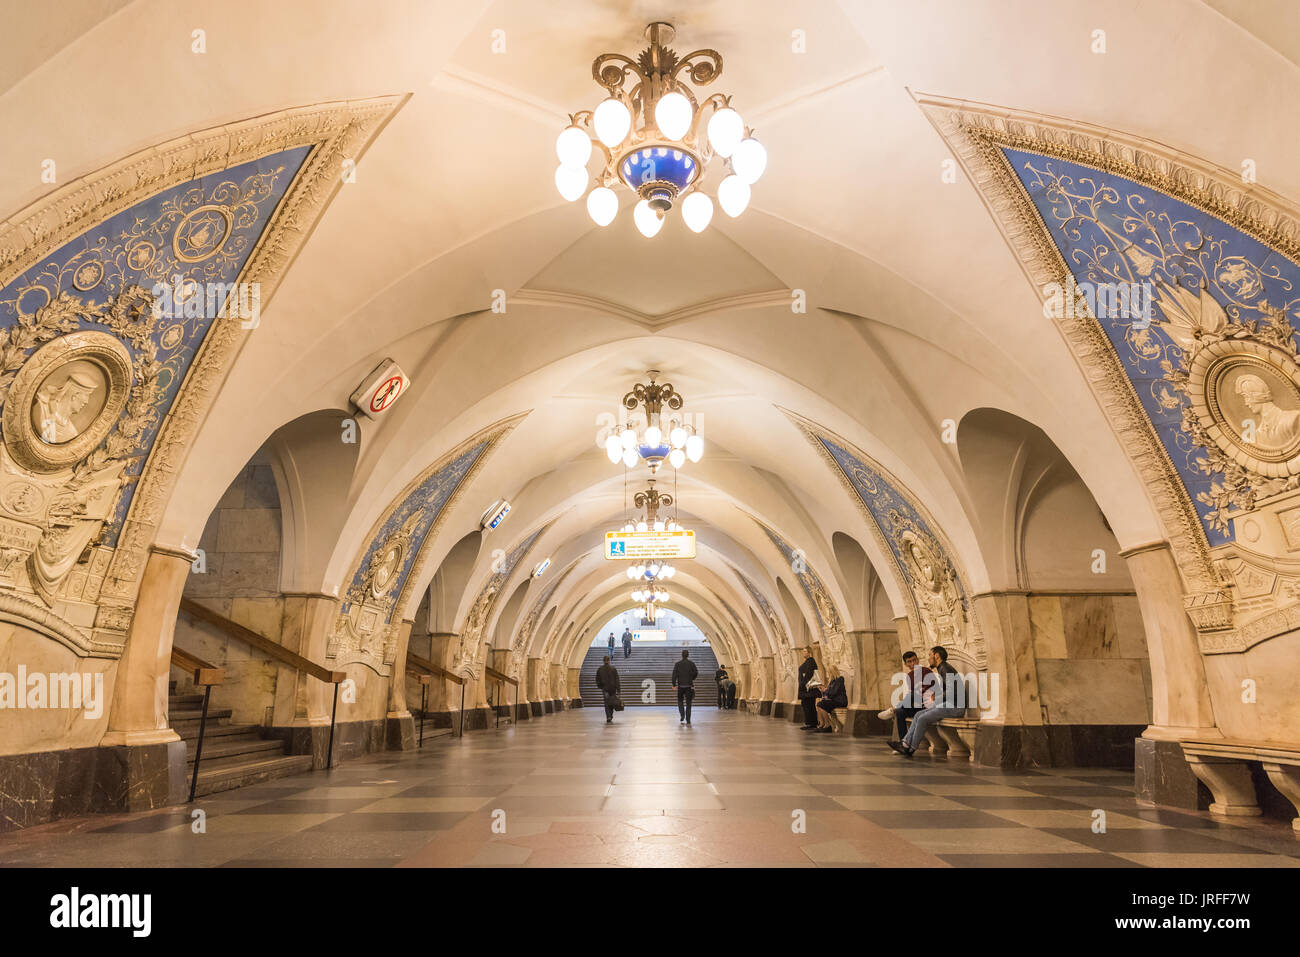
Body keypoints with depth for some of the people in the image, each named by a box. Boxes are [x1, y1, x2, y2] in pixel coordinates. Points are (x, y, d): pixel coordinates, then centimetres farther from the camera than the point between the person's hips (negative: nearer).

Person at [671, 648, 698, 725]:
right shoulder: (691, 663, 0)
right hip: (689, 686, 0)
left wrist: (674, 684, -3)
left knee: (680, 701, 19)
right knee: (688, 703, 4)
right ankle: (688, 722, -1)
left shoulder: (677, 664, -1)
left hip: (680, 686, 0)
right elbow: (696, 673, -2)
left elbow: (674, 675, -8)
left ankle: (682, 716, -1)